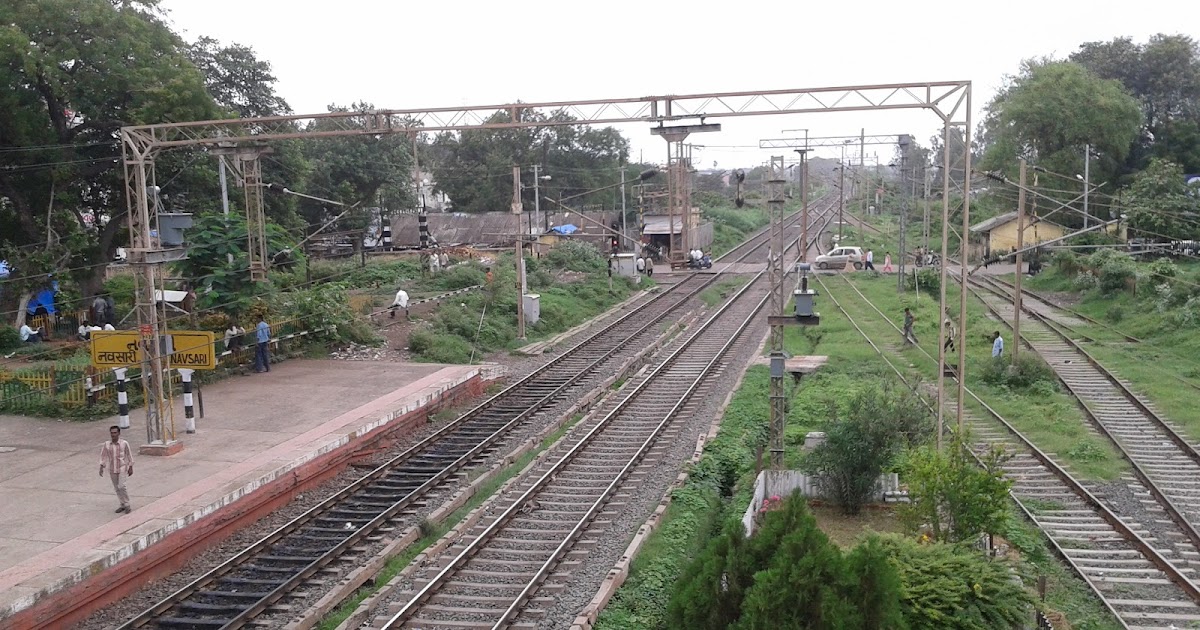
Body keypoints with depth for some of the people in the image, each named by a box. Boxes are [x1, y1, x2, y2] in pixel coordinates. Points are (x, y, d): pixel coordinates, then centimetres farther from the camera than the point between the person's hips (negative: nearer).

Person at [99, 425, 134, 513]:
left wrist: (130, 467, 2)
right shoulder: (106, 445, -2)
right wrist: (101, 467, -3)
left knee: (121, 486, -14)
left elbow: (129, 455, 0)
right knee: (116, 488, 10)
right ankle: (122, 505, 22)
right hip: (112, 469, 4)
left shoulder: (124, 443, -8)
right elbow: (103, 456, 4)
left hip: (122, 468, -4)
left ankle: (127, 505, -2)